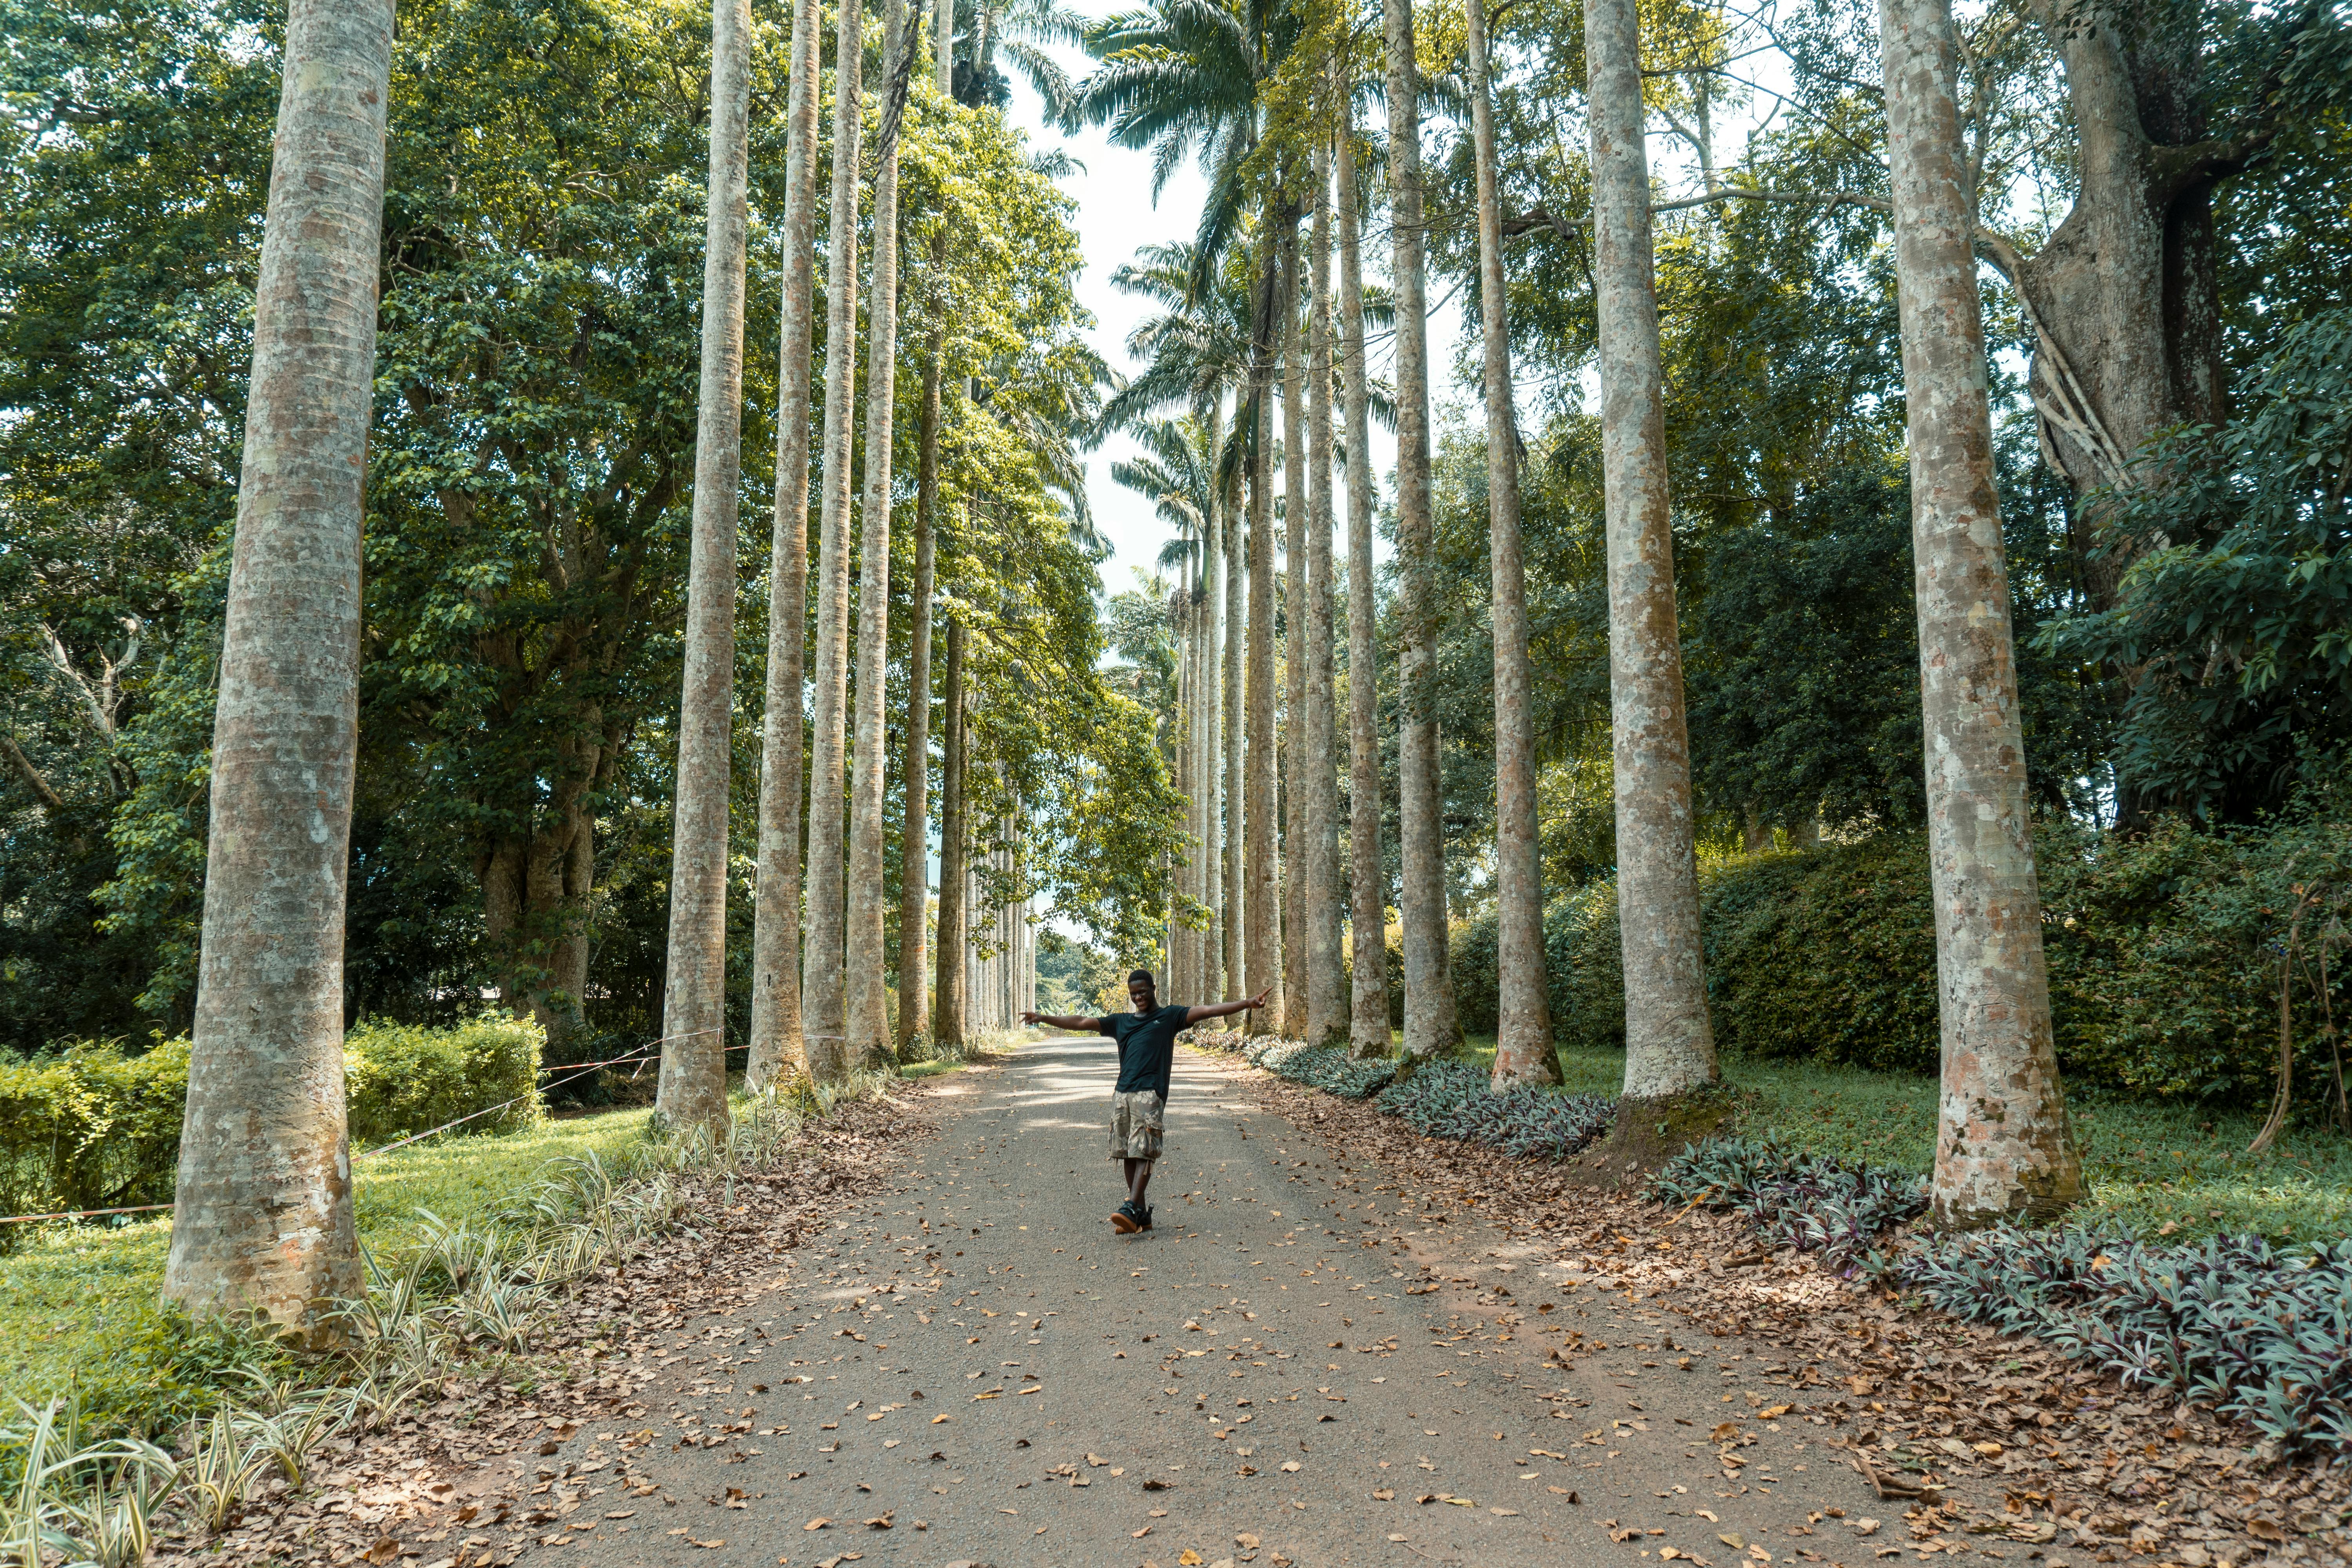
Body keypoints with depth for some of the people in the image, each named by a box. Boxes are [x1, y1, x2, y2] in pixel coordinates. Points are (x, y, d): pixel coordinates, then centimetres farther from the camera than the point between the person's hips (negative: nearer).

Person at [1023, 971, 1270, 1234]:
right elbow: (1081, 1023, 23)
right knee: (1129, 1154, 4)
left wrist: (1247, 1003, -9)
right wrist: (1043, 1018, 21)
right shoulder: (1121, 1022, 21)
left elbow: (1208, 1011, 1)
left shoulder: (1170, 1016, 10)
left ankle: (1130, 1210, -21)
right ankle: (1142, 1214, 9)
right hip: (1122, 1094, 5)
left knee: (1143, 1153, -13)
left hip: (1150, 1093, -5)